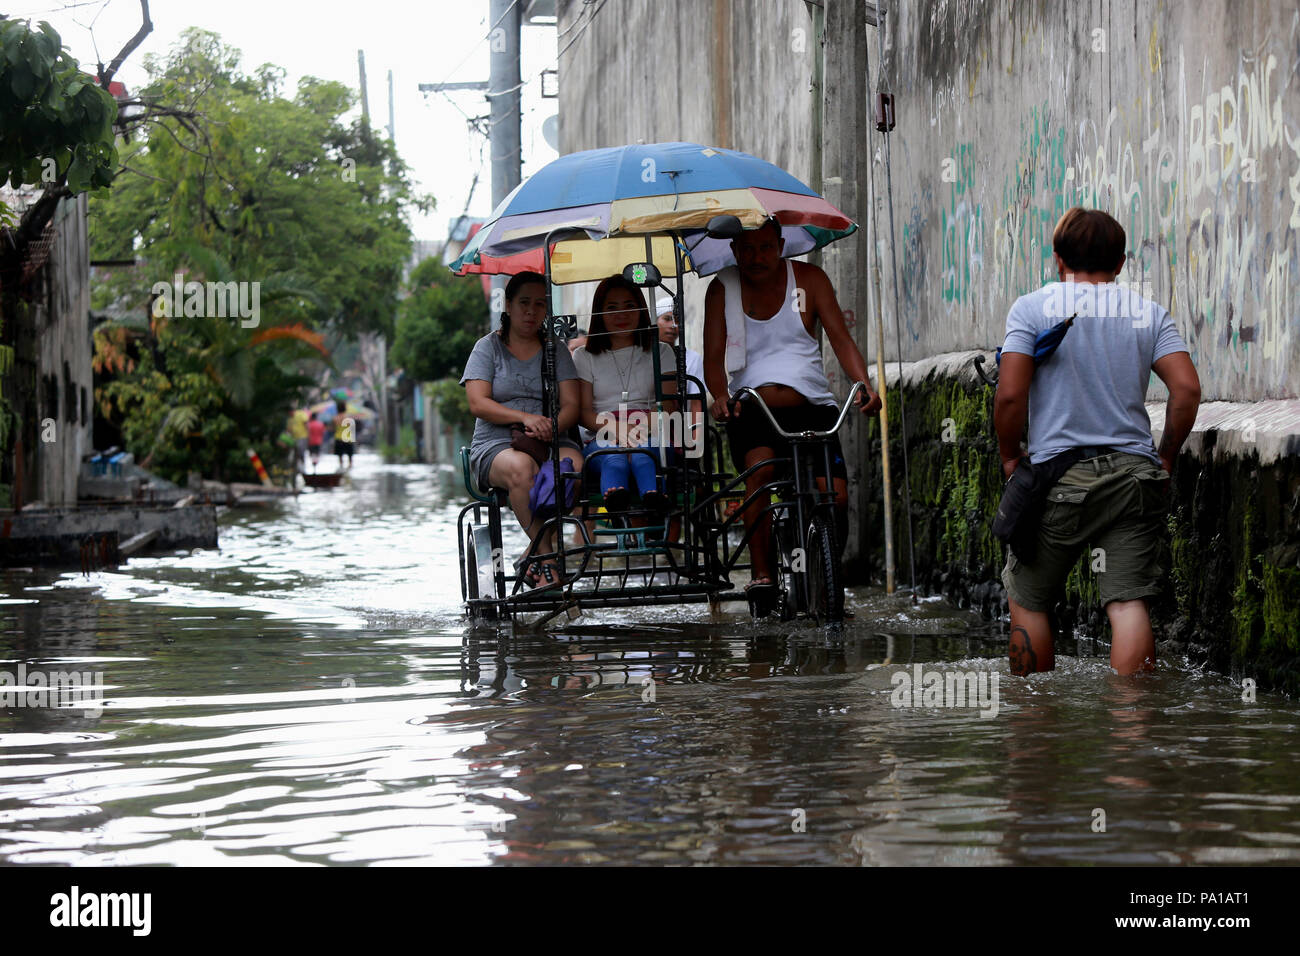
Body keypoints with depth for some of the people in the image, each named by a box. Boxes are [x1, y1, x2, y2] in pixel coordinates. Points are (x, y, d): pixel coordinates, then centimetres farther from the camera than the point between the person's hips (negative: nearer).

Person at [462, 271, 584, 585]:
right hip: (495, 445, -2)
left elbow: (571, 406, 7)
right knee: (521, 467, -39)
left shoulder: (557, 351, 16)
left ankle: (534, 556, -26)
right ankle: (547, 556, -33)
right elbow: (478, 404, -4)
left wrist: (551, 425, -17)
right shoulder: (488, 347, 9)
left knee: (571, 464, -34)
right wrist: (525, 418, -20)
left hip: (551, 442, 2)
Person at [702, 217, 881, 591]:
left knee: (835, 496, -16)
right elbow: (714, 357, 2)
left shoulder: (809, 278, 7)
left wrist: (863, 383, -16)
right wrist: (720, 395, -20)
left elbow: (840, 338, 2)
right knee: (760, 467, -32)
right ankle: (760, 572, -27)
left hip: (812, 405, 1)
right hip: (751, 409, -1)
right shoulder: (722, 289, 7)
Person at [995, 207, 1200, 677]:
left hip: (1057, 473, -2)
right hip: (1134, 474, 2)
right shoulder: (1148, 313, 7)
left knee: (1027, 602, 13)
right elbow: (1187, 389, -3)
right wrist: (1166, 457, 8)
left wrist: (1009, 456, 5)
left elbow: (1010, 395, -10)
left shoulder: (1031, 308, -1)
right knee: (1128, 603, -3)